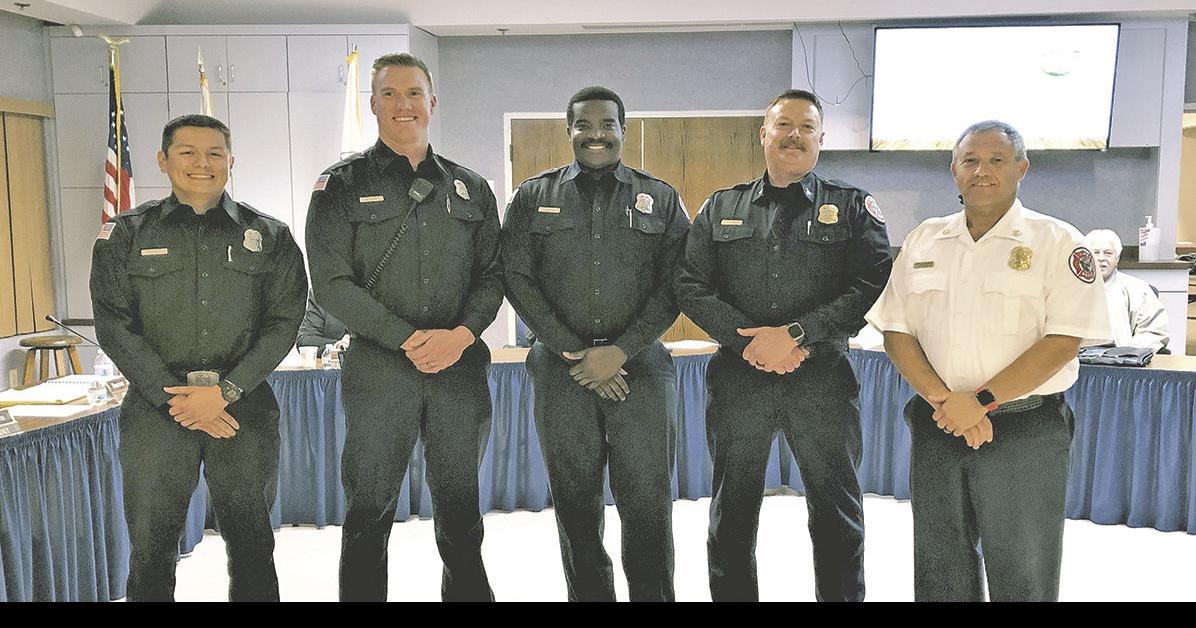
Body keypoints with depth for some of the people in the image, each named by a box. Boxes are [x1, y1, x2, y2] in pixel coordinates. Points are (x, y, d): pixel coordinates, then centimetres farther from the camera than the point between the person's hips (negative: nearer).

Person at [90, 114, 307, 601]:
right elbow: (115, 326, 0)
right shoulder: (126, 235, 6)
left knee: (251, 542, 9)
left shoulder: (270, 237, 7)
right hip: (155, 408, 0)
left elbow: (283, 323, 0)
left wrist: (226, 390, -11)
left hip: (245, 406, 1)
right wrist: (175, 398, -10)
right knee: (151, 547, 6)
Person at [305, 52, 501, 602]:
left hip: (462, 369, 3)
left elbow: (491, 274, 8)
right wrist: (408, 339, -14)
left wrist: (462, 334, -11)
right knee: (369, 513, 6)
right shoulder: (341, 186, 3)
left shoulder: (470, 188, 11)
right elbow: (332, 282, -6)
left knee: (460, 509, 13)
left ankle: (469, 590, 29)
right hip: (378, 371, -2)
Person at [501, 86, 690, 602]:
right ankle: (588, 594, 24)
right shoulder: (533, 197, 9)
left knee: (648, 504, 0)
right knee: (575, 501, 9)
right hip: (560, 369, 1)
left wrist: (621, 351, -10)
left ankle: (654, 596, 15)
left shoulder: (661, 199, 8)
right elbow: (517, 278, 2)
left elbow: (673, 285, 1)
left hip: (640, 366, -1)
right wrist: (571, 352, -7)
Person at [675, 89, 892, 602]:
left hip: (823, 381, -1)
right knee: (732, 512, 12)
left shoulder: (853, 207, 6)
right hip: (737, 378, 2)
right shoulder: (721, 208, 11)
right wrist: (748, 340, -12)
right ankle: (729, 594, 29)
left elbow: (872, 286, -7)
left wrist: (795, 335, -17)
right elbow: (692, 287, 2)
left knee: (836, 513, 9)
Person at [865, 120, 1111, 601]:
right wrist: (943, 401, -11)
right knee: (939, 571, 15)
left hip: (1025, 432, -3)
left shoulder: (1057, 242, -3)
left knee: (1022, 577, 7)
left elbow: (1063, 341, -12)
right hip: (937, 426, 4)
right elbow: (896, 332, 4)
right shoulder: (923, 242, 8)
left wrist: (981, 401, -18)